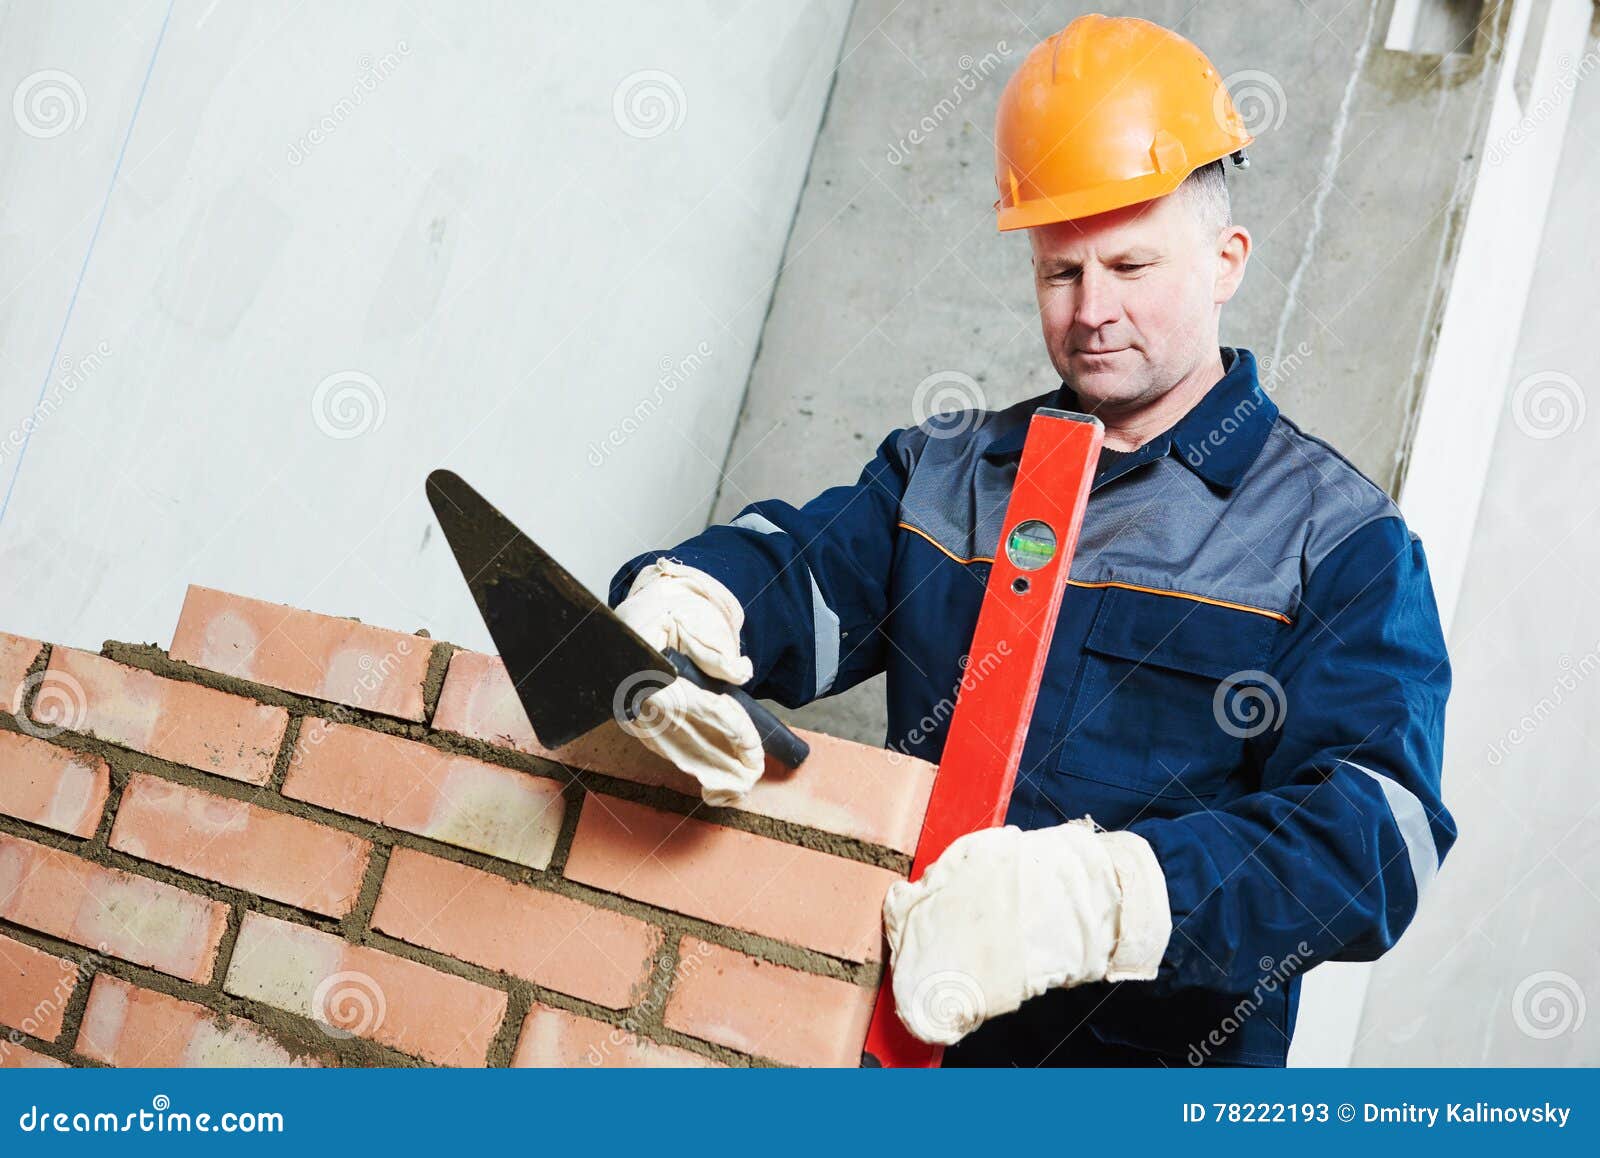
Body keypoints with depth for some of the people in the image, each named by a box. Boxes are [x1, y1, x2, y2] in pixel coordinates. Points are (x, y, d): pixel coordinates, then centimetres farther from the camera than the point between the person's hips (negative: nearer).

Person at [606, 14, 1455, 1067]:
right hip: (900, 1033, 3)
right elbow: (789, 568, 2)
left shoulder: (1339, 539, 2)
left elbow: (1372, 831, -11)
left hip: (1164, 1060, -3)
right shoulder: (941, 473, 17)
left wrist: (1107, 895, -28)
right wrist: (679, 600, -23)